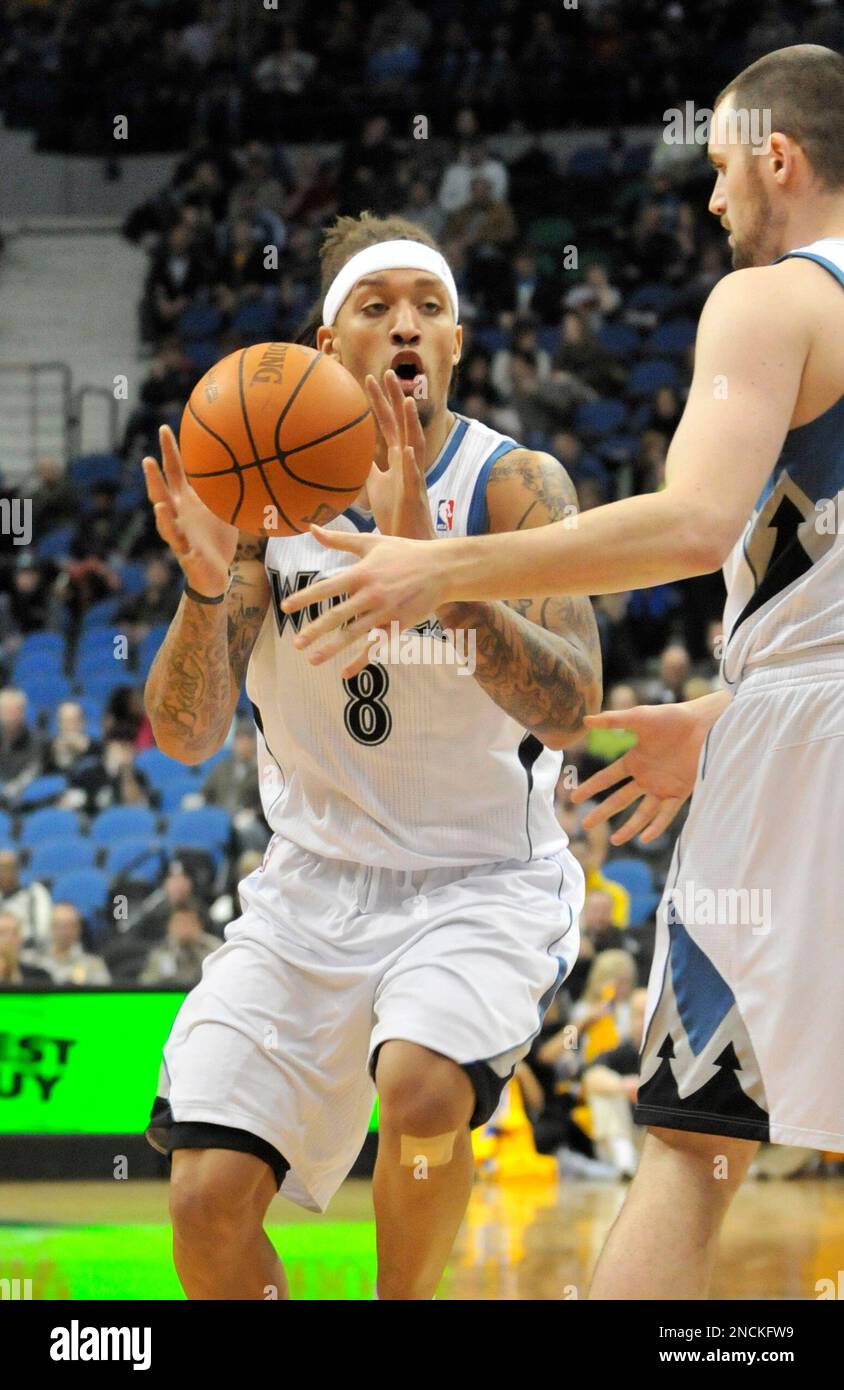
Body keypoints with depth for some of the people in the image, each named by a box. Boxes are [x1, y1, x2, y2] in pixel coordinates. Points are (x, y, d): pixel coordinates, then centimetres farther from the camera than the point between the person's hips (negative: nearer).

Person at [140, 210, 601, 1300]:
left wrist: (427, 559, -37)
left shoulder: (516, 486, -11)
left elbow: (568, 710, -25)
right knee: (207, 1204, -12)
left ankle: (403, 1305, -5)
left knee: (422, 1087, -33)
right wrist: (205, 589, -28)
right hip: (314, 879, 3)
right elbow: (185, 736, -8)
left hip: (483, 880, -3)